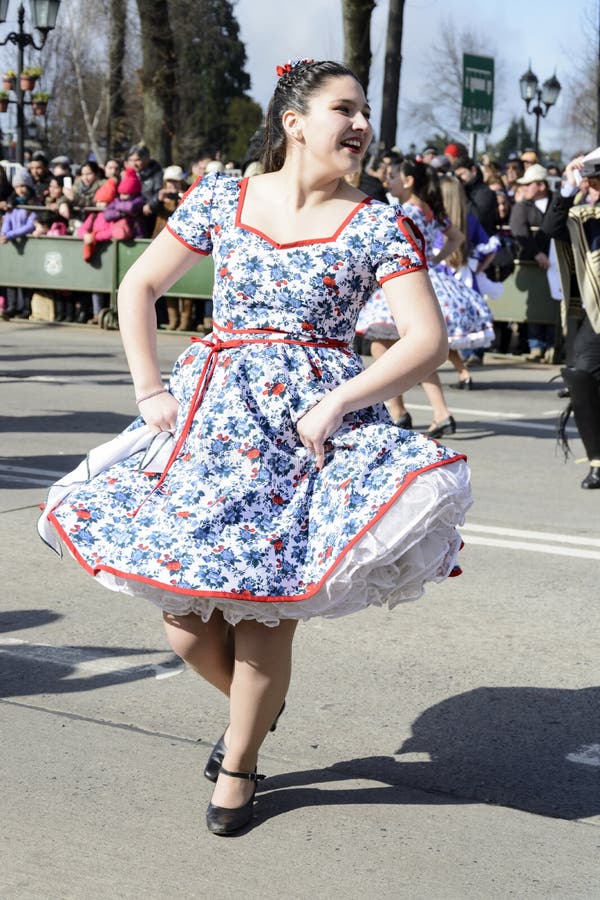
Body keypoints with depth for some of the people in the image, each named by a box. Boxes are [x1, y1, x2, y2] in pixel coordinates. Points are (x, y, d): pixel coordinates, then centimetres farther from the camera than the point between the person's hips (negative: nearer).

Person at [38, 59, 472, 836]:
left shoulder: (378, 226, -1)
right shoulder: (221, 200, 4)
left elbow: (428, 340, -7)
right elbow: (138, 287, 11)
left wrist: (335, 404, -16)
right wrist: (150, 390, 2)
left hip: (314, 426, -2)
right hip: (212, 415, 2)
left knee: (266, 612, -5)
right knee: (184, 622, 1)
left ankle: (238, 764, 20)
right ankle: (251, 704, 34)